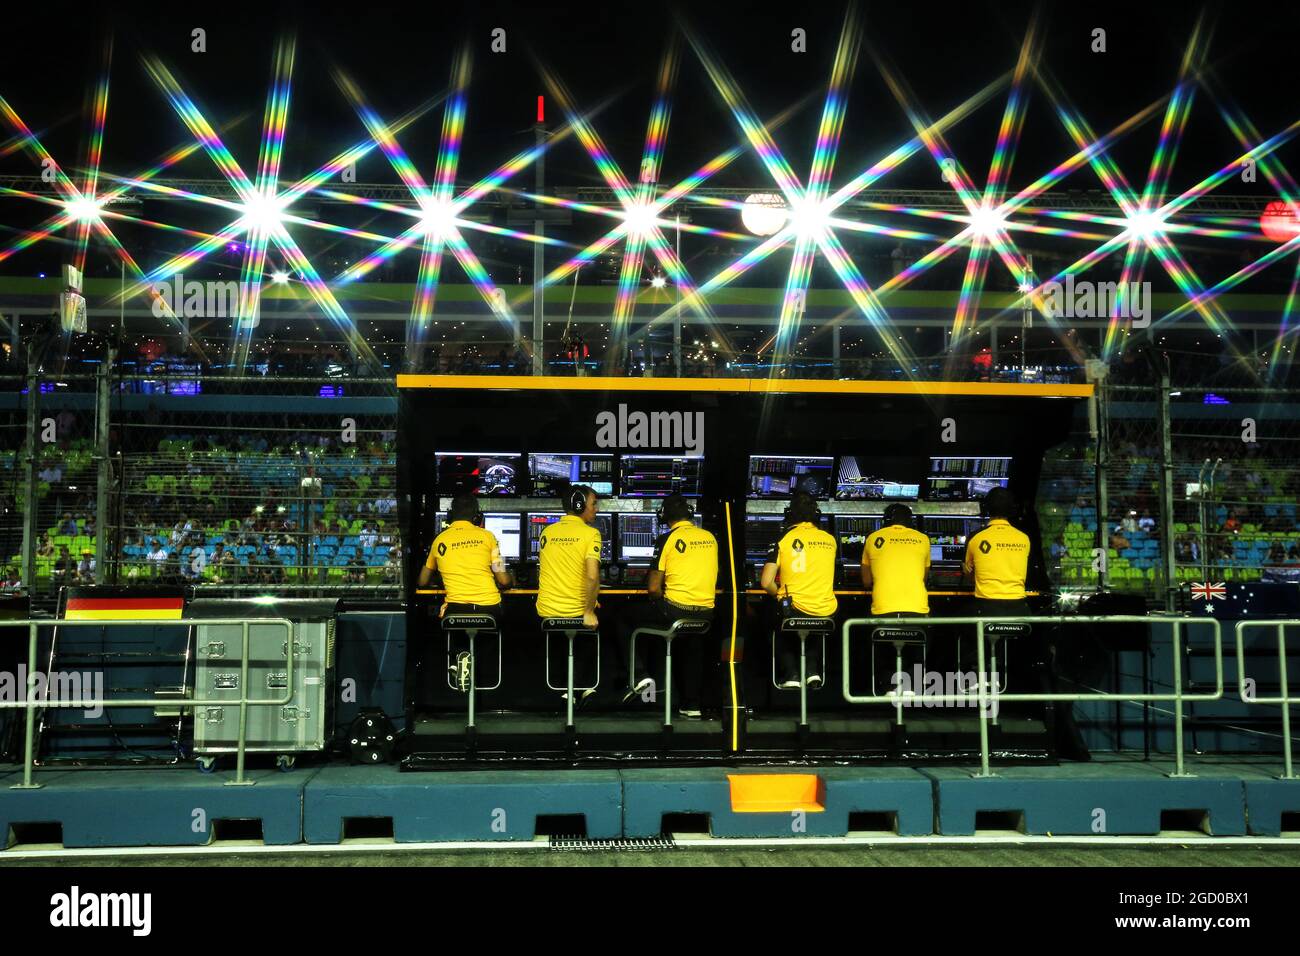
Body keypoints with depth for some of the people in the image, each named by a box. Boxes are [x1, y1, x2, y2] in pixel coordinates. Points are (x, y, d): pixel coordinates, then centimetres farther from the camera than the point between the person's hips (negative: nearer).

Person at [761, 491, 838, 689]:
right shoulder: (830, 540, 7)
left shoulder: (783, 539, -4)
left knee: (779, 635, 29)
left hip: (795, 609, -3)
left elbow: (766, 582, -5)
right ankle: (813, 671, 18)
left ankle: (791, 675, 9)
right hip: (826, 612, 3)